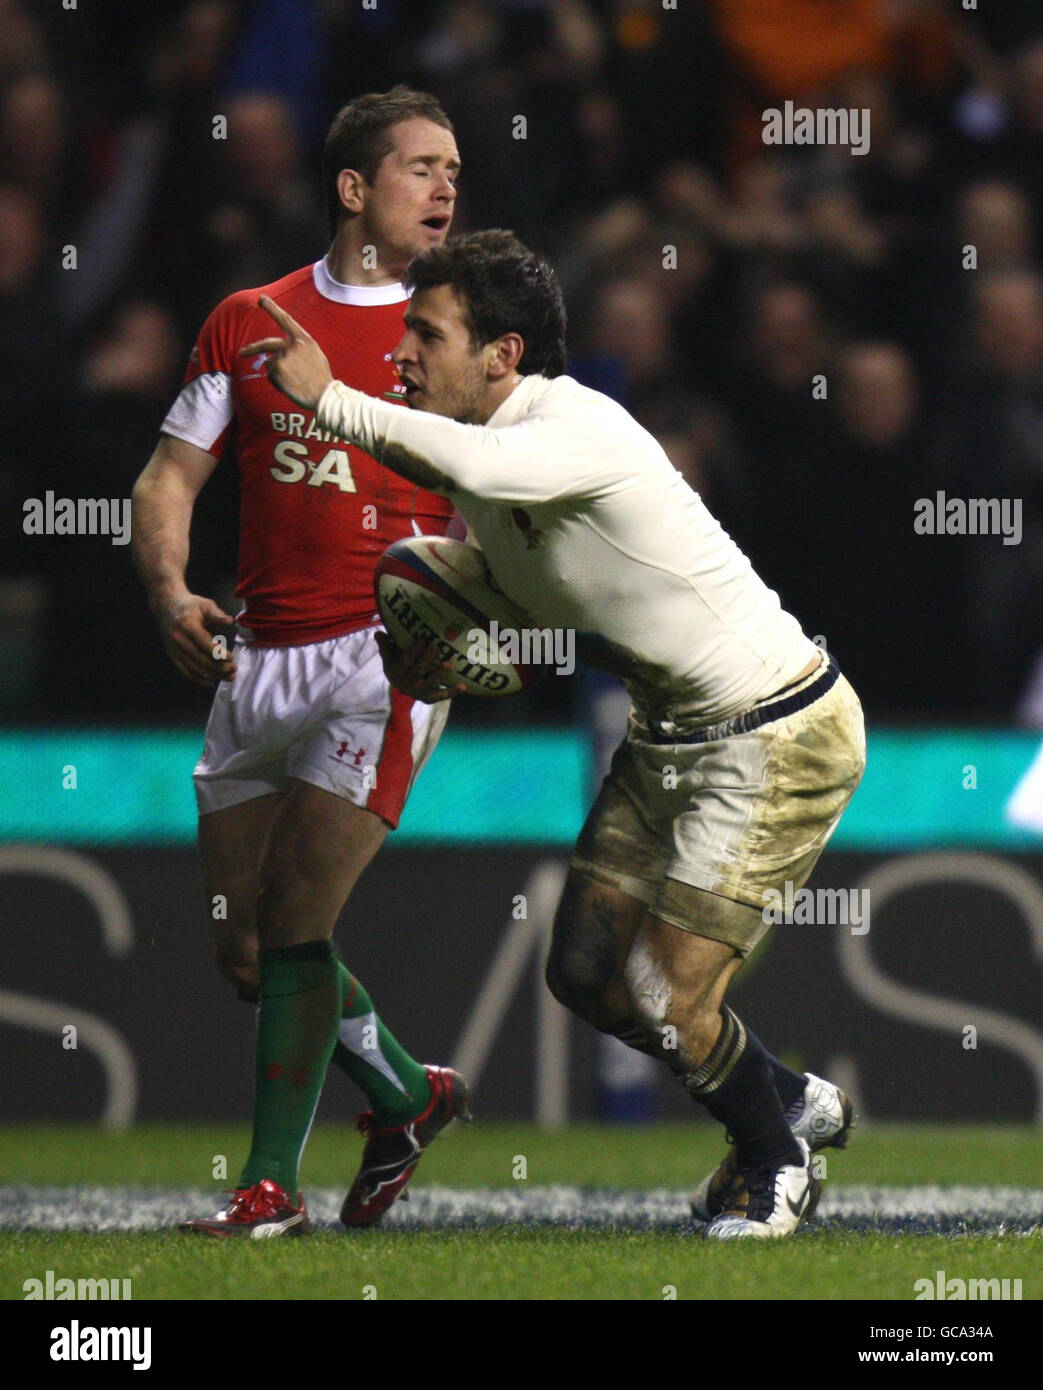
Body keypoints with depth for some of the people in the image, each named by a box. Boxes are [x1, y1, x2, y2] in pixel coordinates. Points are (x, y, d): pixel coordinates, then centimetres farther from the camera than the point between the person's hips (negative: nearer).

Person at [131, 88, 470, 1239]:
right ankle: (406, 1098, 29)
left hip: (387, 659, -4)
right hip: (259, 661, 4)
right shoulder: (249, 322, 9)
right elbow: (170, 475, 11)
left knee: (296, 922, -13)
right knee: (244, 946, 6)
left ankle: (272, 1186, -4)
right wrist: (169, 590, -7)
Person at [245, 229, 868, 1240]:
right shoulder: (487, 445, 3)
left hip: (779, 738, -9)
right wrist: (450, 659, 1)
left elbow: (477, 466, -49)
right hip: (669, 732, 9)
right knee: (585, 973, 8)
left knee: (666, 997, -10)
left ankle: (776, 1164, 20)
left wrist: (329, 398, -42)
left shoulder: (581, 428, -26)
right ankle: (796, 1102, 30)